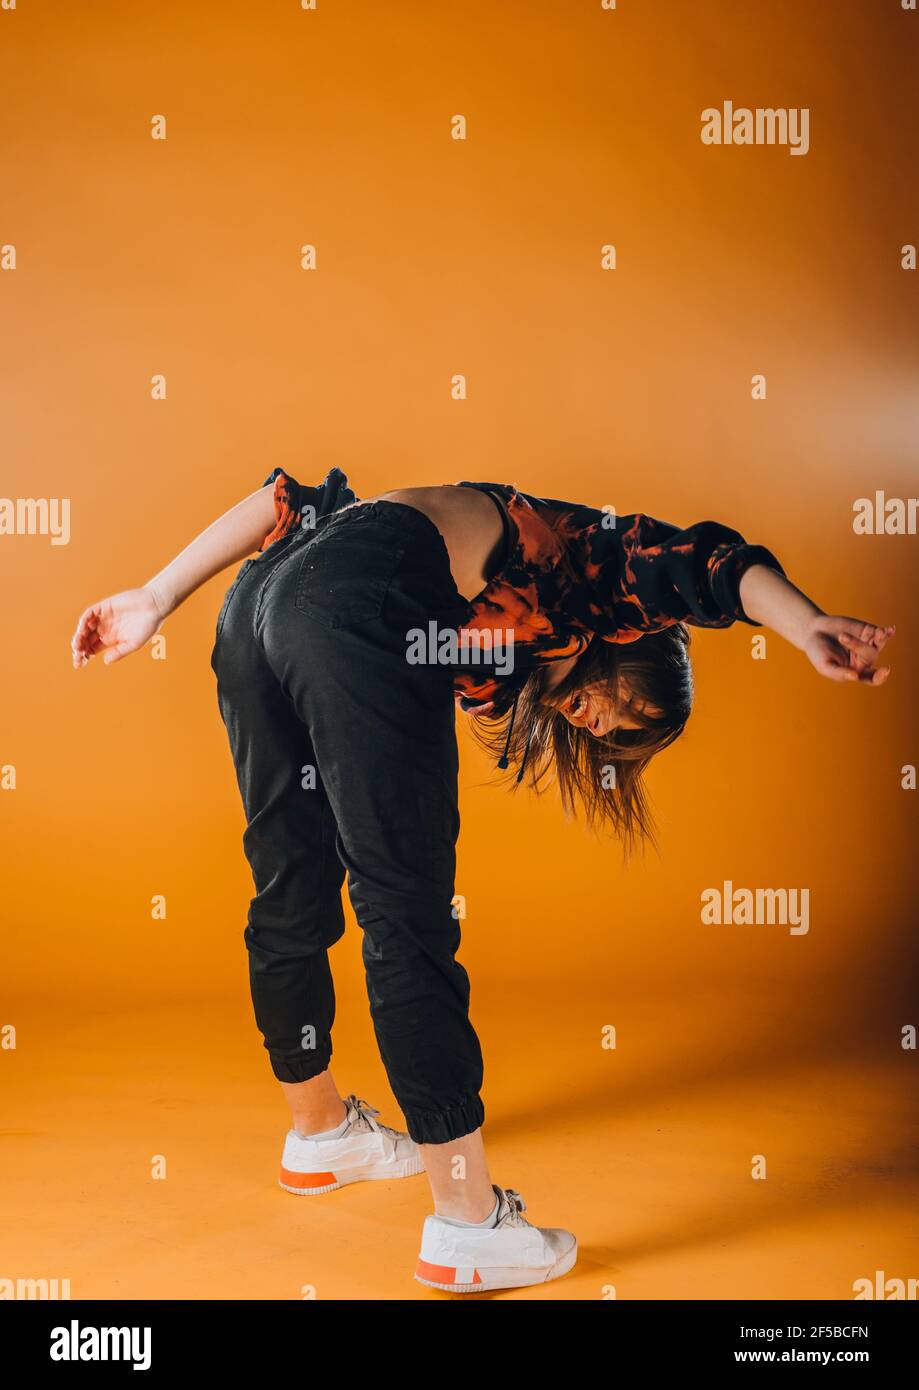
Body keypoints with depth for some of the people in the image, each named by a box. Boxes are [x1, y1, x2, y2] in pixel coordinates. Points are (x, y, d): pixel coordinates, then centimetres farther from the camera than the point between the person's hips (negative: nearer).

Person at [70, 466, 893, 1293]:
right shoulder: (611, 562, 21)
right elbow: (712, 561, -1)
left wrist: (157, 602, 22)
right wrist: (809, 629, -17)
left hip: (255, 604, 8)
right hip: (365, 607, -8)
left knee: (292, 894, 20)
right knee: (408, 919, -1)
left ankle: (319, 1132, 41)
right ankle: (468, 1228, 10)